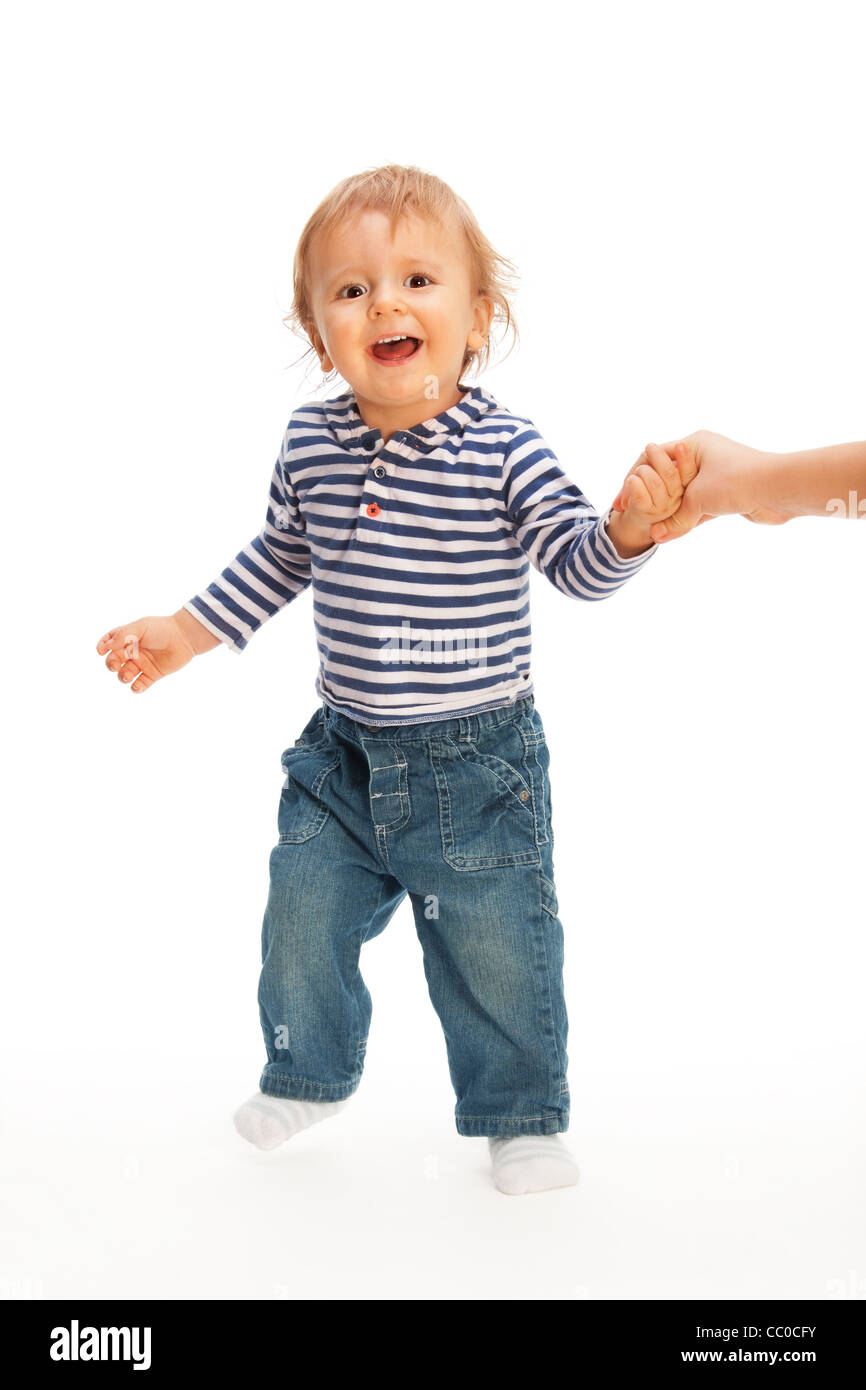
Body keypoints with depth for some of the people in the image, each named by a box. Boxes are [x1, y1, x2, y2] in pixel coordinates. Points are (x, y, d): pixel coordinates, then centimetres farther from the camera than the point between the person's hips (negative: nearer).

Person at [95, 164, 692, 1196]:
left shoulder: (503, 450, -14)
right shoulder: (310, 445, -1)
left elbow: (578, 565, -13)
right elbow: (277, 558, 14)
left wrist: (630, 523, -34)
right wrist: (183, 634, 17)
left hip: (475, 762, -4)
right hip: (342, 753, 4)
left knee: (494, 948, 5)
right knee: (303, 919, 13)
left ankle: (519, 1115, 29)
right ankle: (308, 1073, 41)